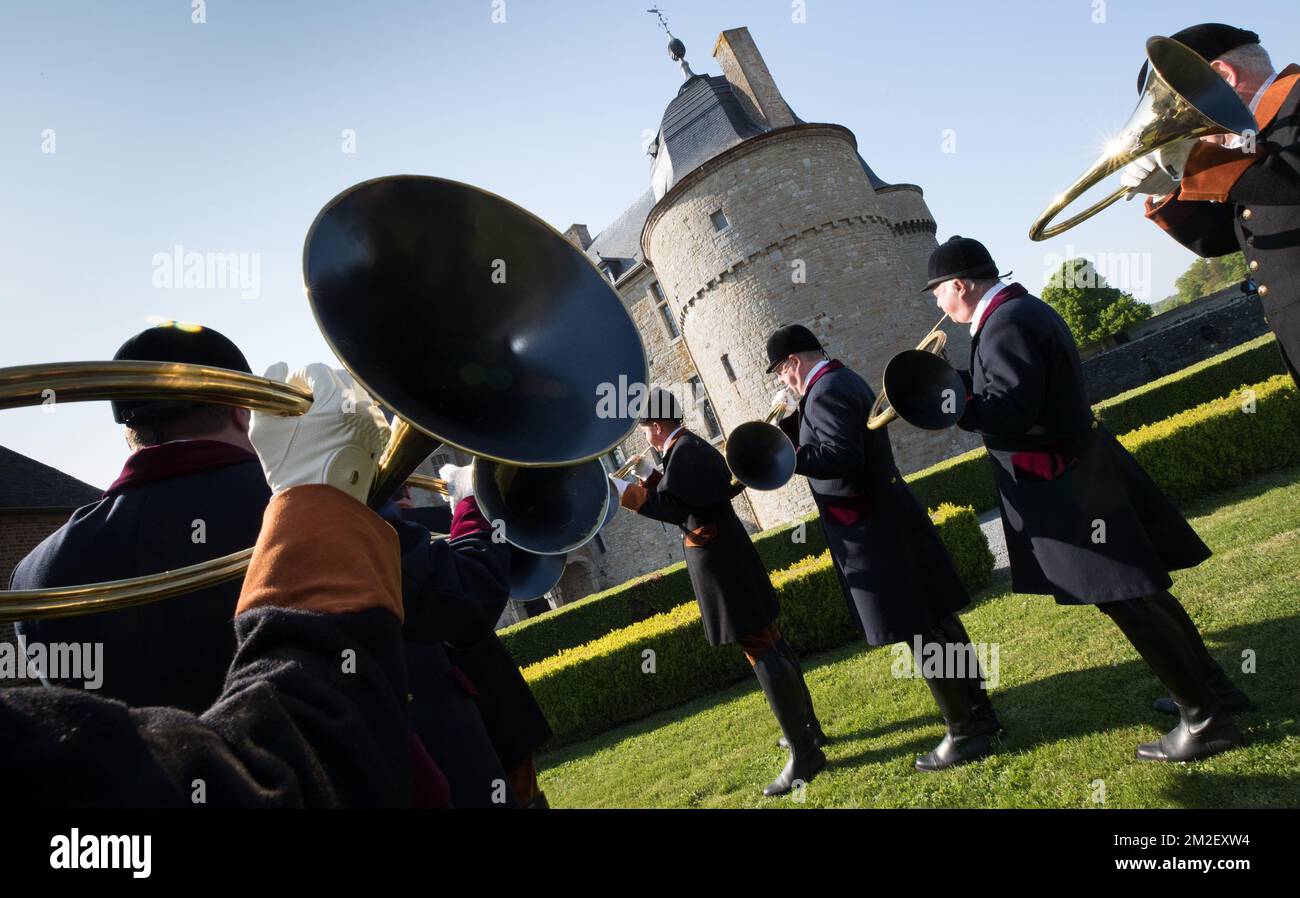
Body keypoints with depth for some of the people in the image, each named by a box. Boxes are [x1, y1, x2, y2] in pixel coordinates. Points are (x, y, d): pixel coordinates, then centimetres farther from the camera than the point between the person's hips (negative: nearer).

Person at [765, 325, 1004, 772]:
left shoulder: (824, 393, -17)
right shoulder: (845, 380, 14)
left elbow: (841, 458, -27)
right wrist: (791, 419, 15)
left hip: (870, 530, -10)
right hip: (890, 515, 10)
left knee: (918, 633, -2)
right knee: (936, 622, 15)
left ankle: (964, 734, 8)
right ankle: (980, 713, 26)